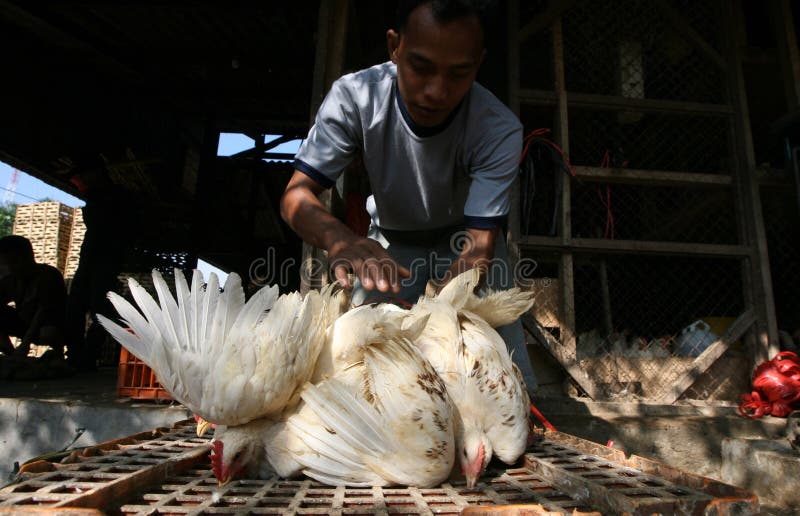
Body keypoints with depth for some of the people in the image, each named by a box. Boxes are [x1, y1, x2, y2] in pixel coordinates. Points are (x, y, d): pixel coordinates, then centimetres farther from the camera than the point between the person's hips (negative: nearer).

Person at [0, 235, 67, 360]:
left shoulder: (49, 276, -19)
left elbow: (43, 311, -24)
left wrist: (25, 343, -31)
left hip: (52, 326, -7)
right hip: (25, 323, 7)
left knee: (48, 334, -40)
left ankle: (58, 354, -7)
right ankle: (12, 358, -5)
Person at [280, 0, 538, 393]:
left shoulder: (499, 130, -29)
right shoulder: (354, 97, -25)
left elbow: (479, 246, -31)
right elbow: (297, 194, -26)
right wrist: (338, 238, -49)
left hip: (462, 240, 0)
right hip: (390, 240, 1)